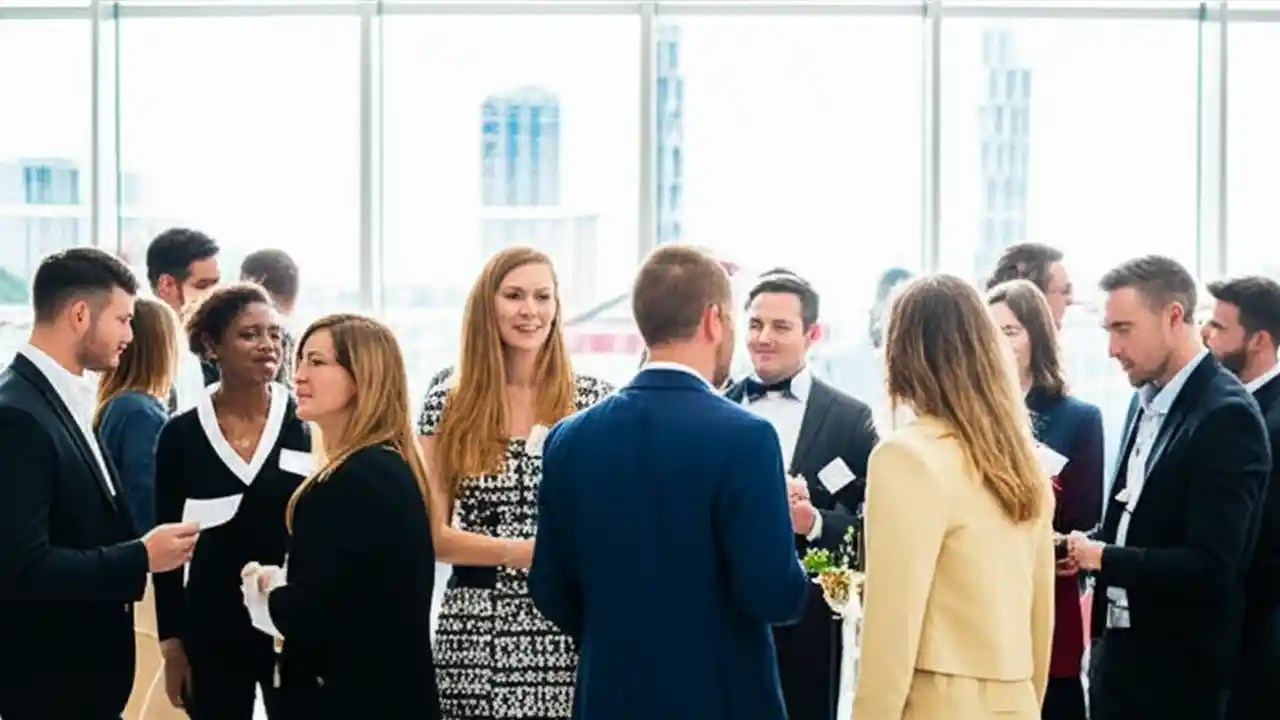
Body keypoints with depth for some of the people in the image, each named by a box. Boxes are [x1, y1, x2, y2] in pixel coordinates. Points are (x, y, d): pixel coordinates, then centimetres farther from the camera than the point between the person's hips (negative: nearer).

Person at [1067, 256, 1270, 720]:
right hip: (1118, 655, 8)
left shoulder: (1226, 415, -17)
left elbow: (1208, 567, -23)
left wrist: (1102, 557, -16)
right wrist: (1087, 543, 0)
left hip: (1180, 671, -8)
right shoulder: (1146, 401, 9)